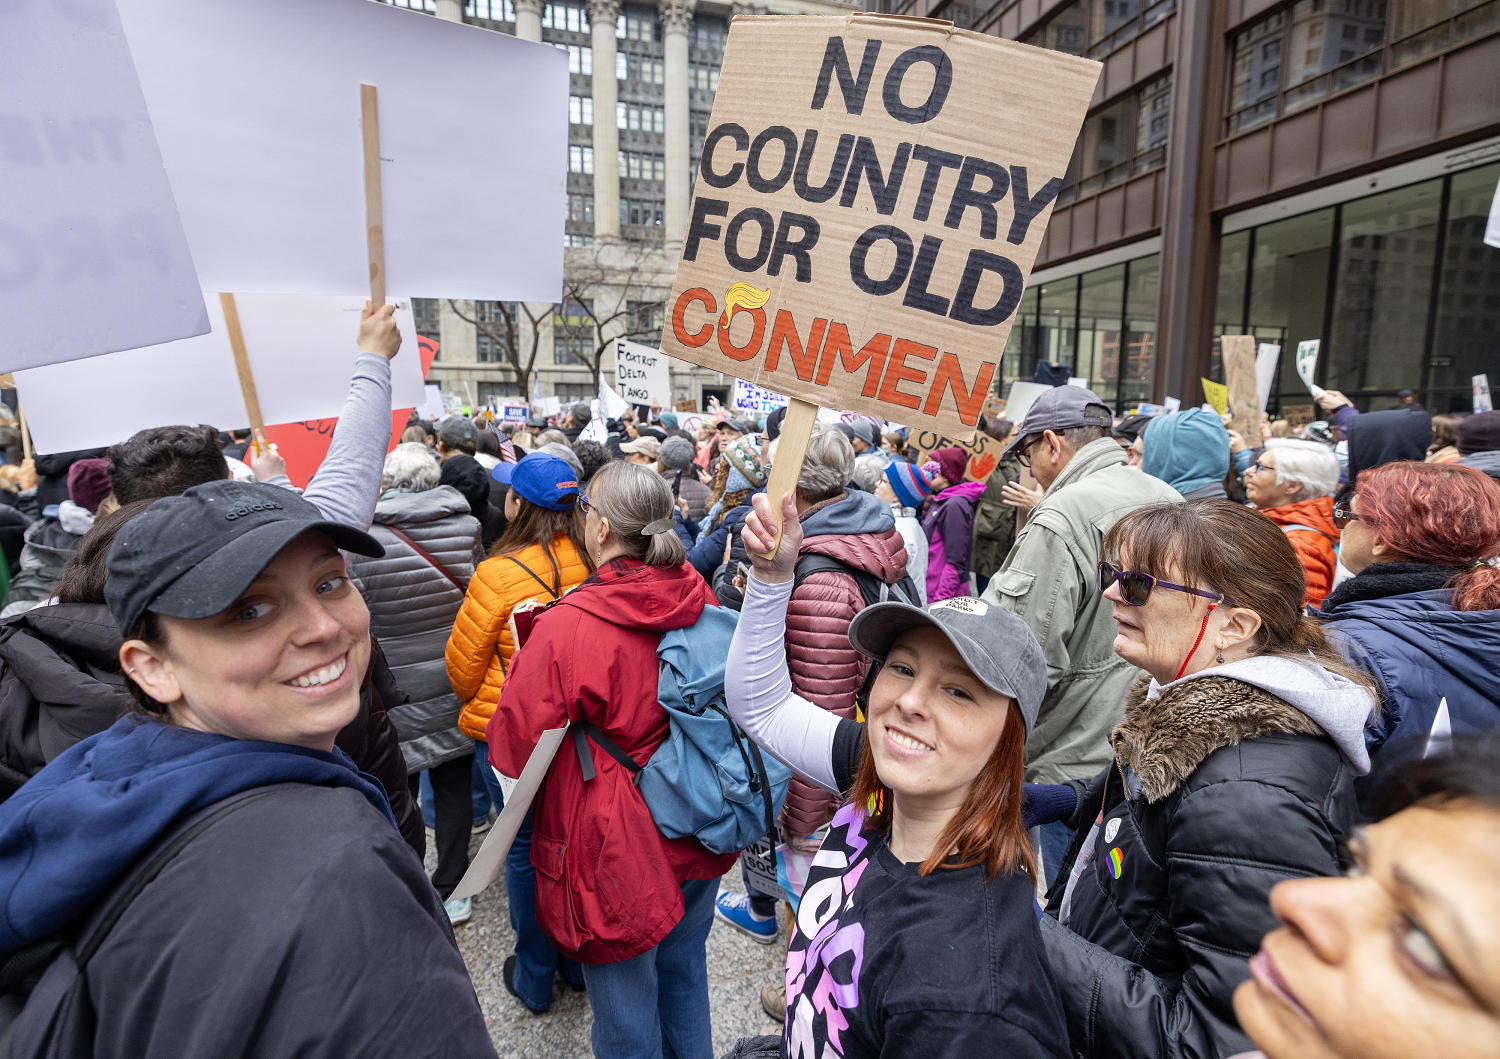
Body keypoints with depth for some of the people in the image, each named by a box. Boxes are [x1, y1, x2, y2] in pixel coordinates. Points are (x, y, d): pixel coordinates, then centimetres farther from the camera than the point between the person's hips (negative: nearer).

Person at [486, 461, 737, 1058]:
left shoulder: (565, 628, -27)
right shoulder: (700, 600, -9)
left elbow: (513, 750, -15)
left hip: (620, 855, -6)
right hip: (698, 844, 6)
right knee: (683, 969, 29)